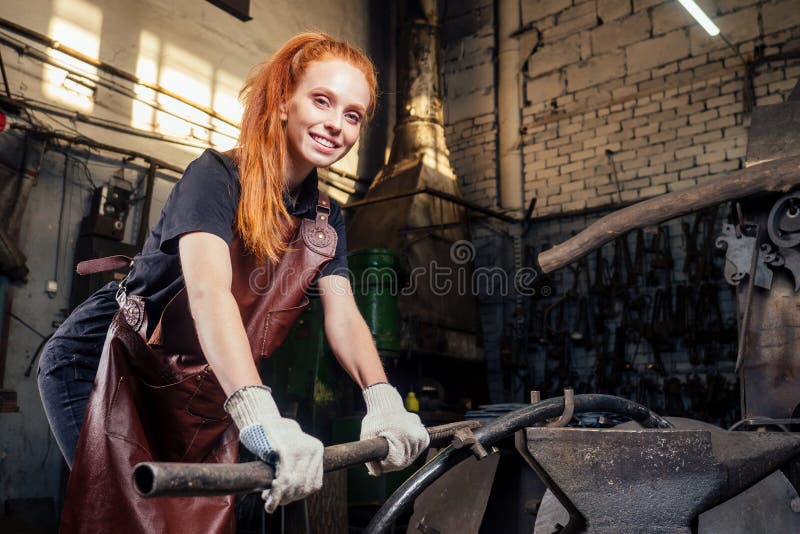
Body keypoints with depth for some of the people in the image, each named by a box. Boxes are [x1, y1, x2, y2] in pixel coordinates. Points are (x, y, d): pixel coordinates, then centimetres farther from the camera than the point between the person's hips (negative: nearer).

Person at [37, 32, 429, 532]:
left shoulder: (326, 220, -1)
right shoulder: (217, 175, -20)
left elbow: (343, 315, -14)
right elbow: (208, 290, -37)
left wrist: (384, 401, -33)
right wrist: (259, 417, -51)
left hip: (201, 393, 5)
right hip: (101, 369, -5)